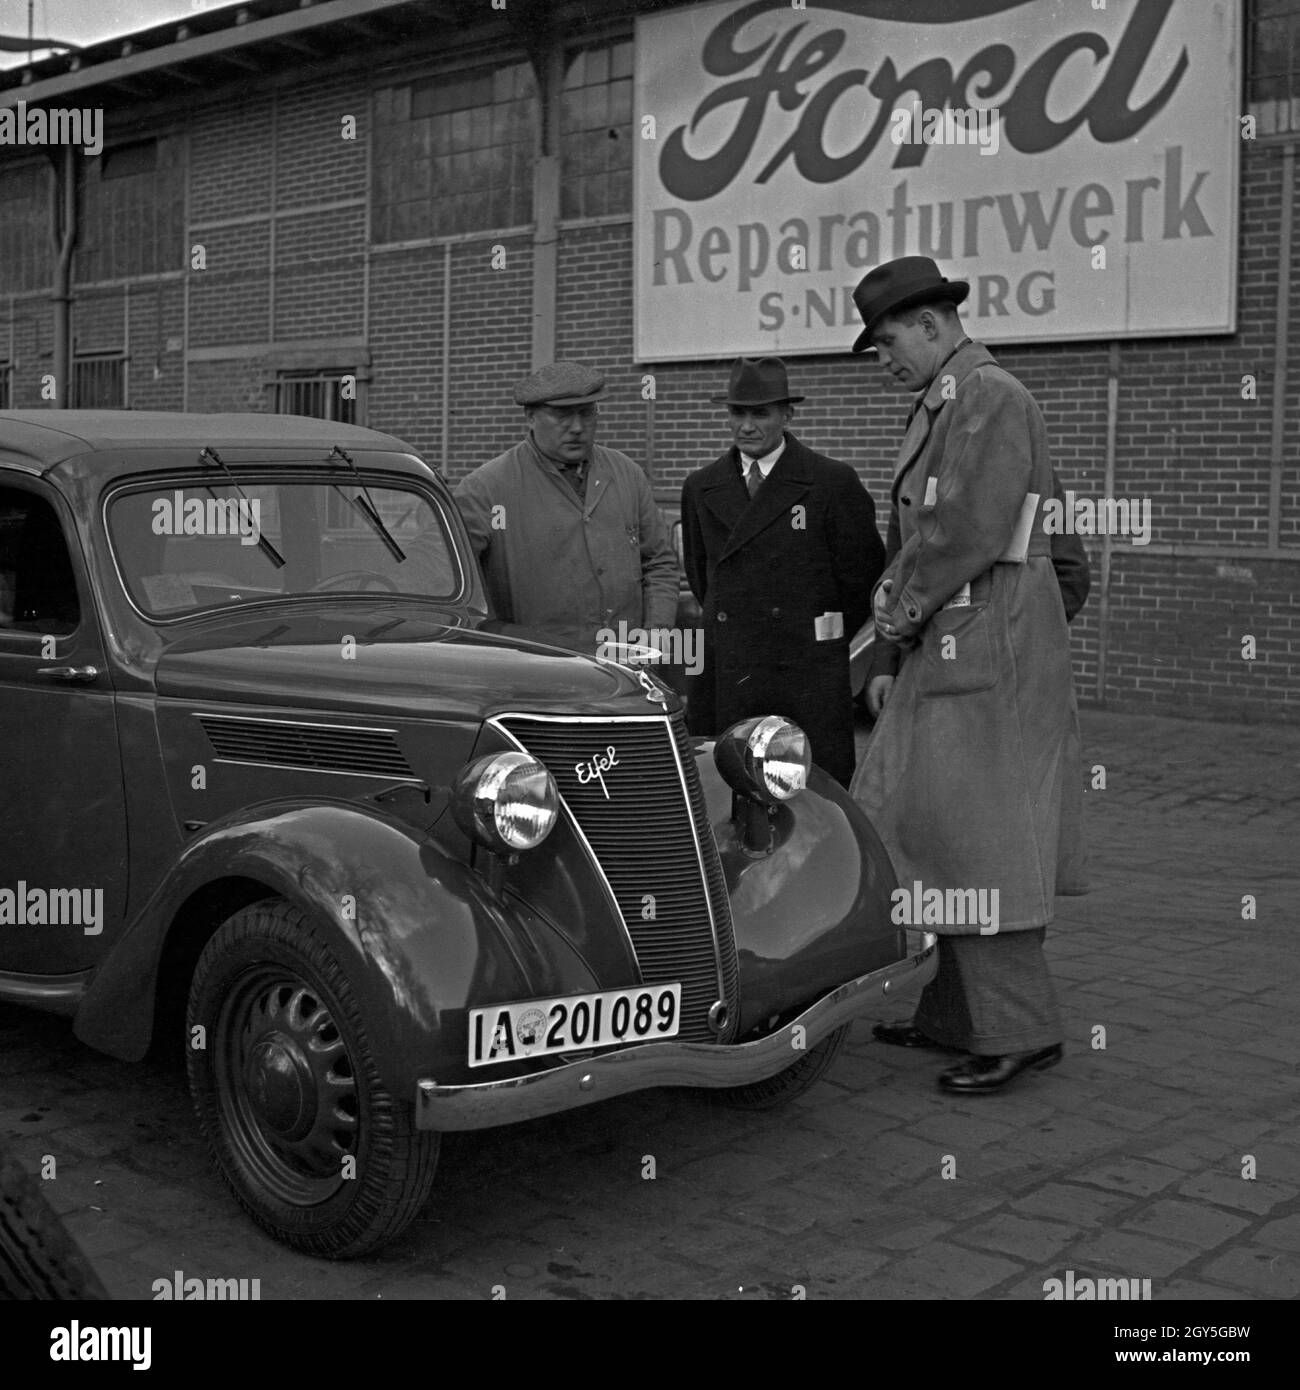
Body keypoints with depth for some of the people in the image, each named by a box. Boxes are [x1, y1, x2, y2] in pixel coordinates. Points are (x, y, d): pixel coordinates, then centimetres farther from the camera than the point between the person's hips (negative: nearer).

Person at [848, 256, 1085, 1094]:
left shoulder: (989, 399, -12)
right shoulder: (944, 405, 19)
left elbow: (968, 530, -20)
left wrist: (906, 607, -8)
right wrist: (896, 596, 5)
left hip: (990, 649, -10)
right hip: (950, 649, 10)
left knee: (975, 842, -7)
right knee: (921, 834, 12)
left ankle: (1021, 1032, 1)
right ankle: (953, 1015, 21)